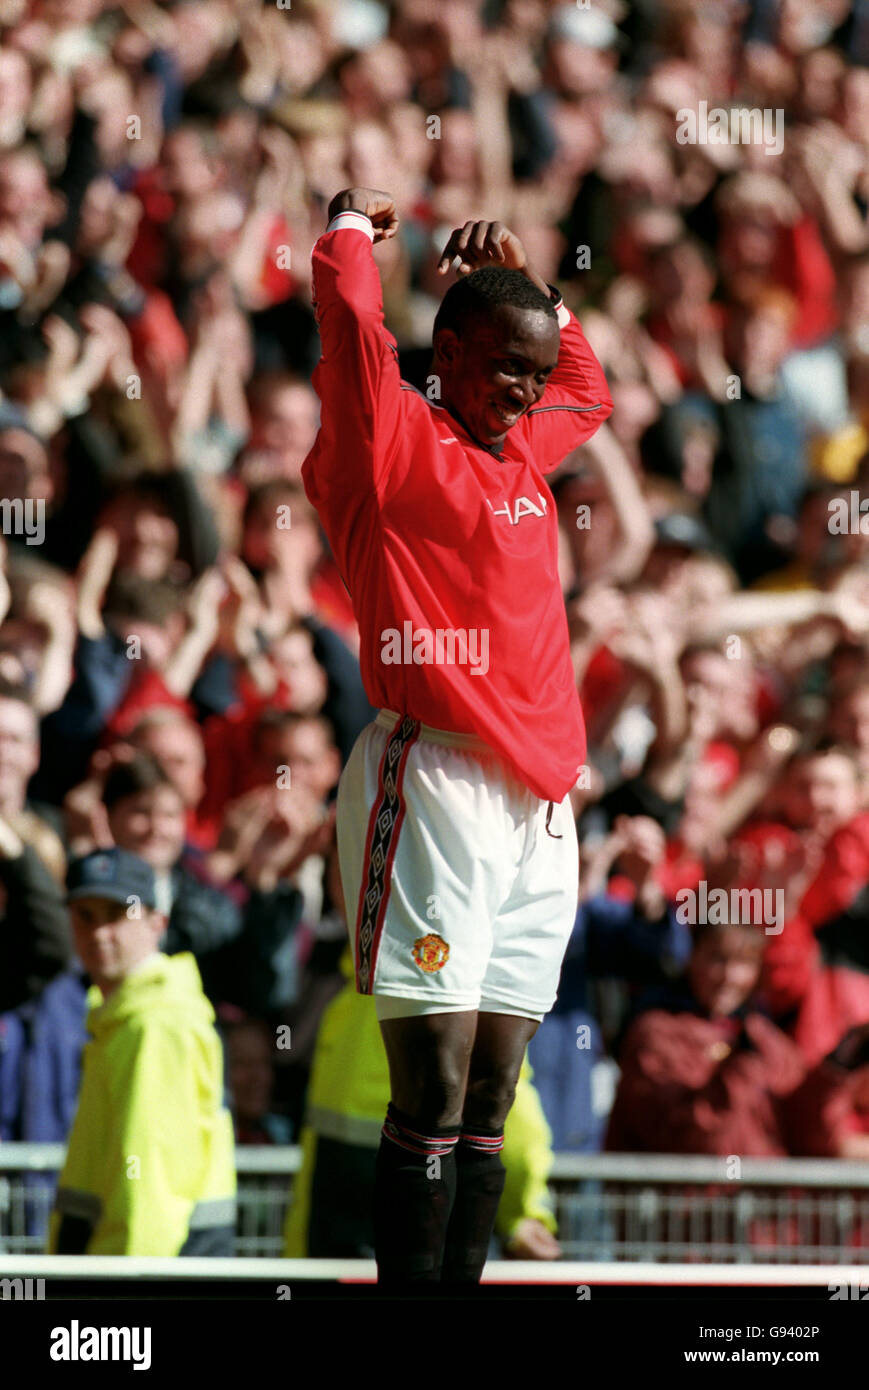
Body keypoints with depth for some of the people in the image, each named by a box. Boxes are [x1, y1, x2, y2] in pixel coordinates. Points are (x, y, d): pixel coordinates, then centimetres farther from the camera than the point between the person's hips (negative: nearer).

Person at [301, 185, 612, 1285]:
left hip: (536, 800, 8)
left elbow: (589, 391, 41)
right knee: (433, 1090, -11)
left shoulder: (524, 452, 20)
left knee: (487, 1106, 5)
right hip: (433, 778, -8)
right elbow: (352, 323, -17)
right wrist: (352, 224, 3)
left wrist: (523, 277, 28)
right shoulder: (392, 443, -2)